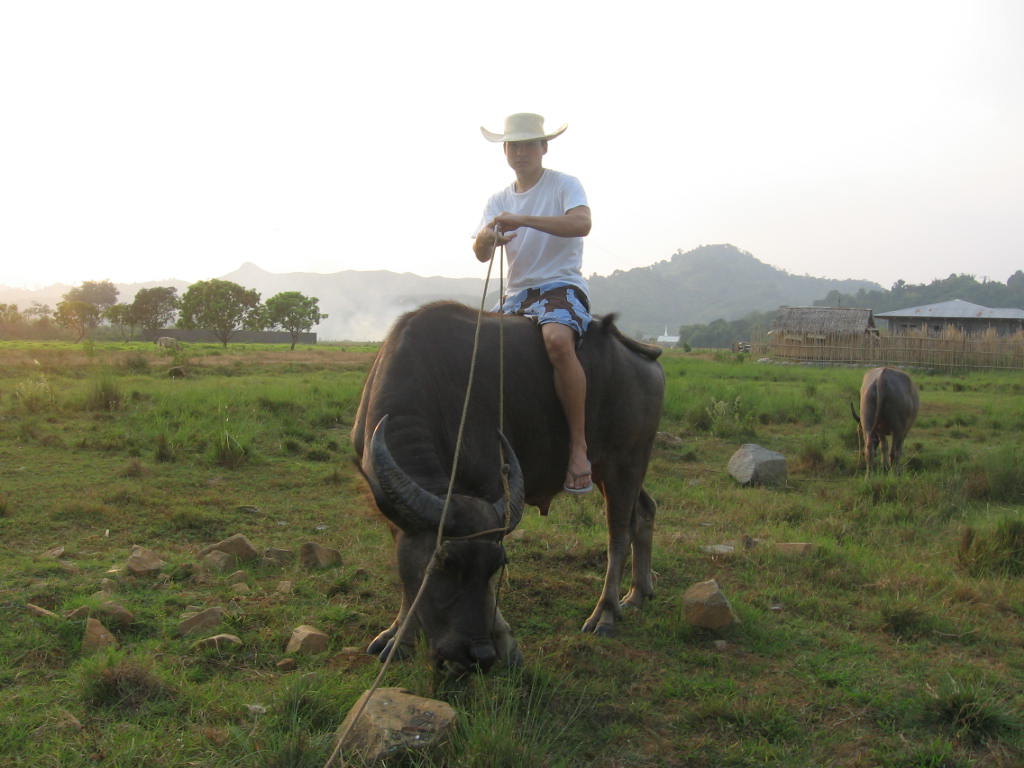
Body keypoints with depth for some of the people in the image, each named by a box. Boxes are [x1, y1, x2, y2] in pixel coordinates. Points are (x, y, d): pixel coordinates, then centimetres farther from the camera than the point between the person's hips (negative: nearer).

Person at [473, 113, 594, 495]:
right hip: (515, 294, 7)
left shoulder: (564, 185, 1)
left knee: (558, 340, -37)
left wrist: (522, 220, -28)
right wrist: (485, 238, -24)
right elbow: (481, 254, 1)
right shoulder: (499, 200, 15)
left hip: (560, 286, -6)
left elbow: (581, 223, -21)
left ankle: (578, 445, -31)